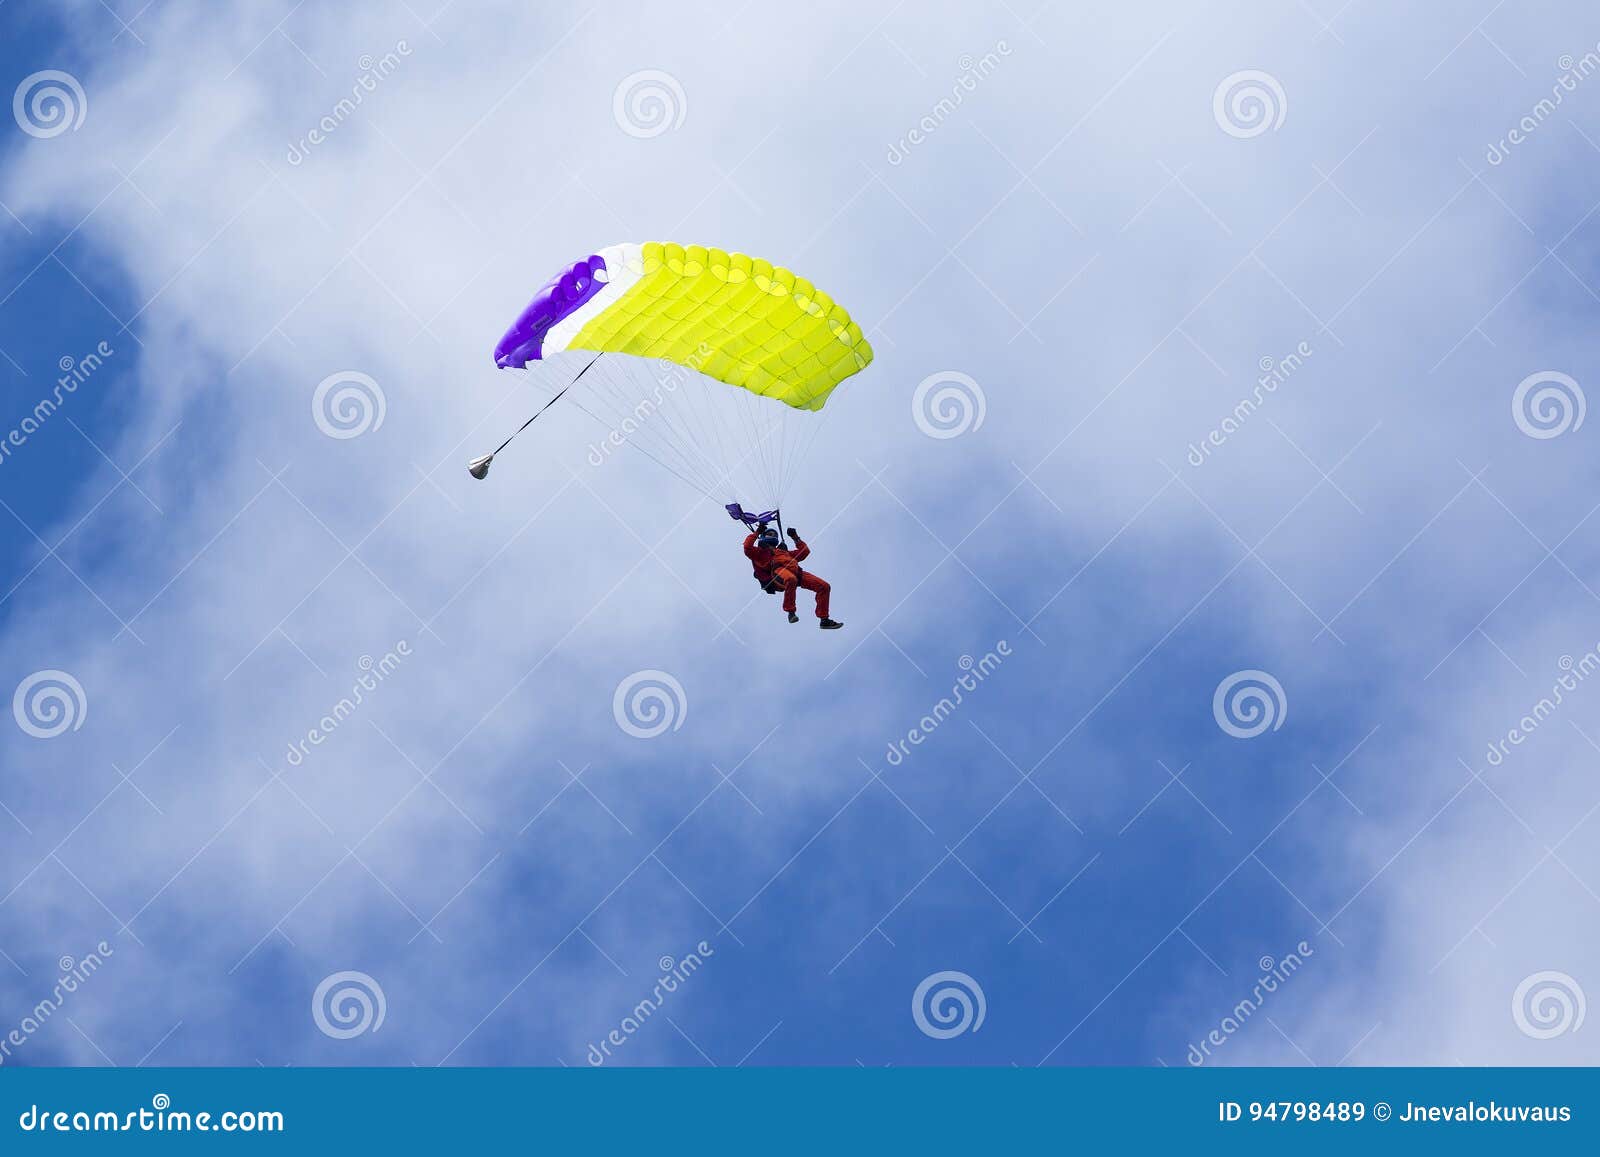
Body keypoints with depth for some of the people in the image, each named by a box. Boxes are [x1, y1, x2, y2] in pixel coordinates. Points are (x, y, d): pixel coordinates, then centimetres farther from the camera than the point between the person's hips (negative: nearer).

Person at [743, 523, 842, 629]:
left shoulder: (784, 552, 43)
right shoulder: (760, 552, 28)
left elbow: (805, 551, 46)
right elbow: (747, 547, 8)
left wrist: (796, 538, 44)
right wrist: (757, 533, 16)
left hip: (796, 572, 6)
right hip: (778, 570, -6)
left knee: (824, 586, -8)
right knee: (791, 579, -46)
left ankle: (824, 620, -6)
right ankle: (790, 612, -33)